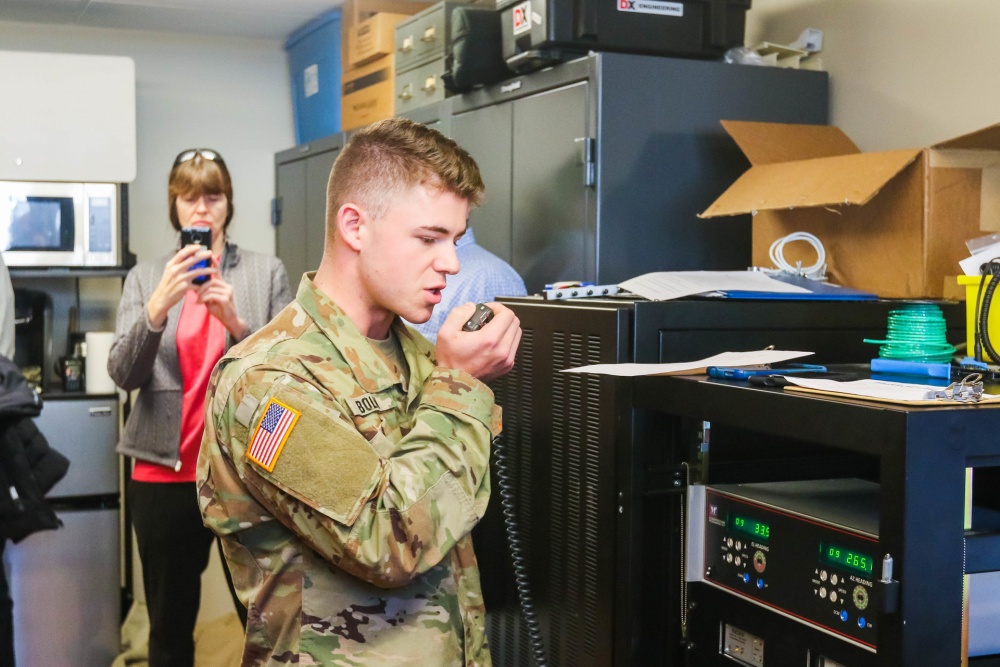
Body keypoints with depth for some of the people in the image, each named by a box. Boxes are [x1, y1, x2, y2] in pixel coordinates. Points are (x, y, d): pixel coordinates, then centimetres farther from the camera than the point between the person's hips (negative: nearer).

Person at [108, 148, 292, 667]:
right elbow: (123, 375, -4)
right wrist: (158, 307, -20)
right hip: (164, 474, 2)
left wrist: (237, 322, -18)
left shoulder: (267, 272, 4)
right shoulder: (145, 278, 7)